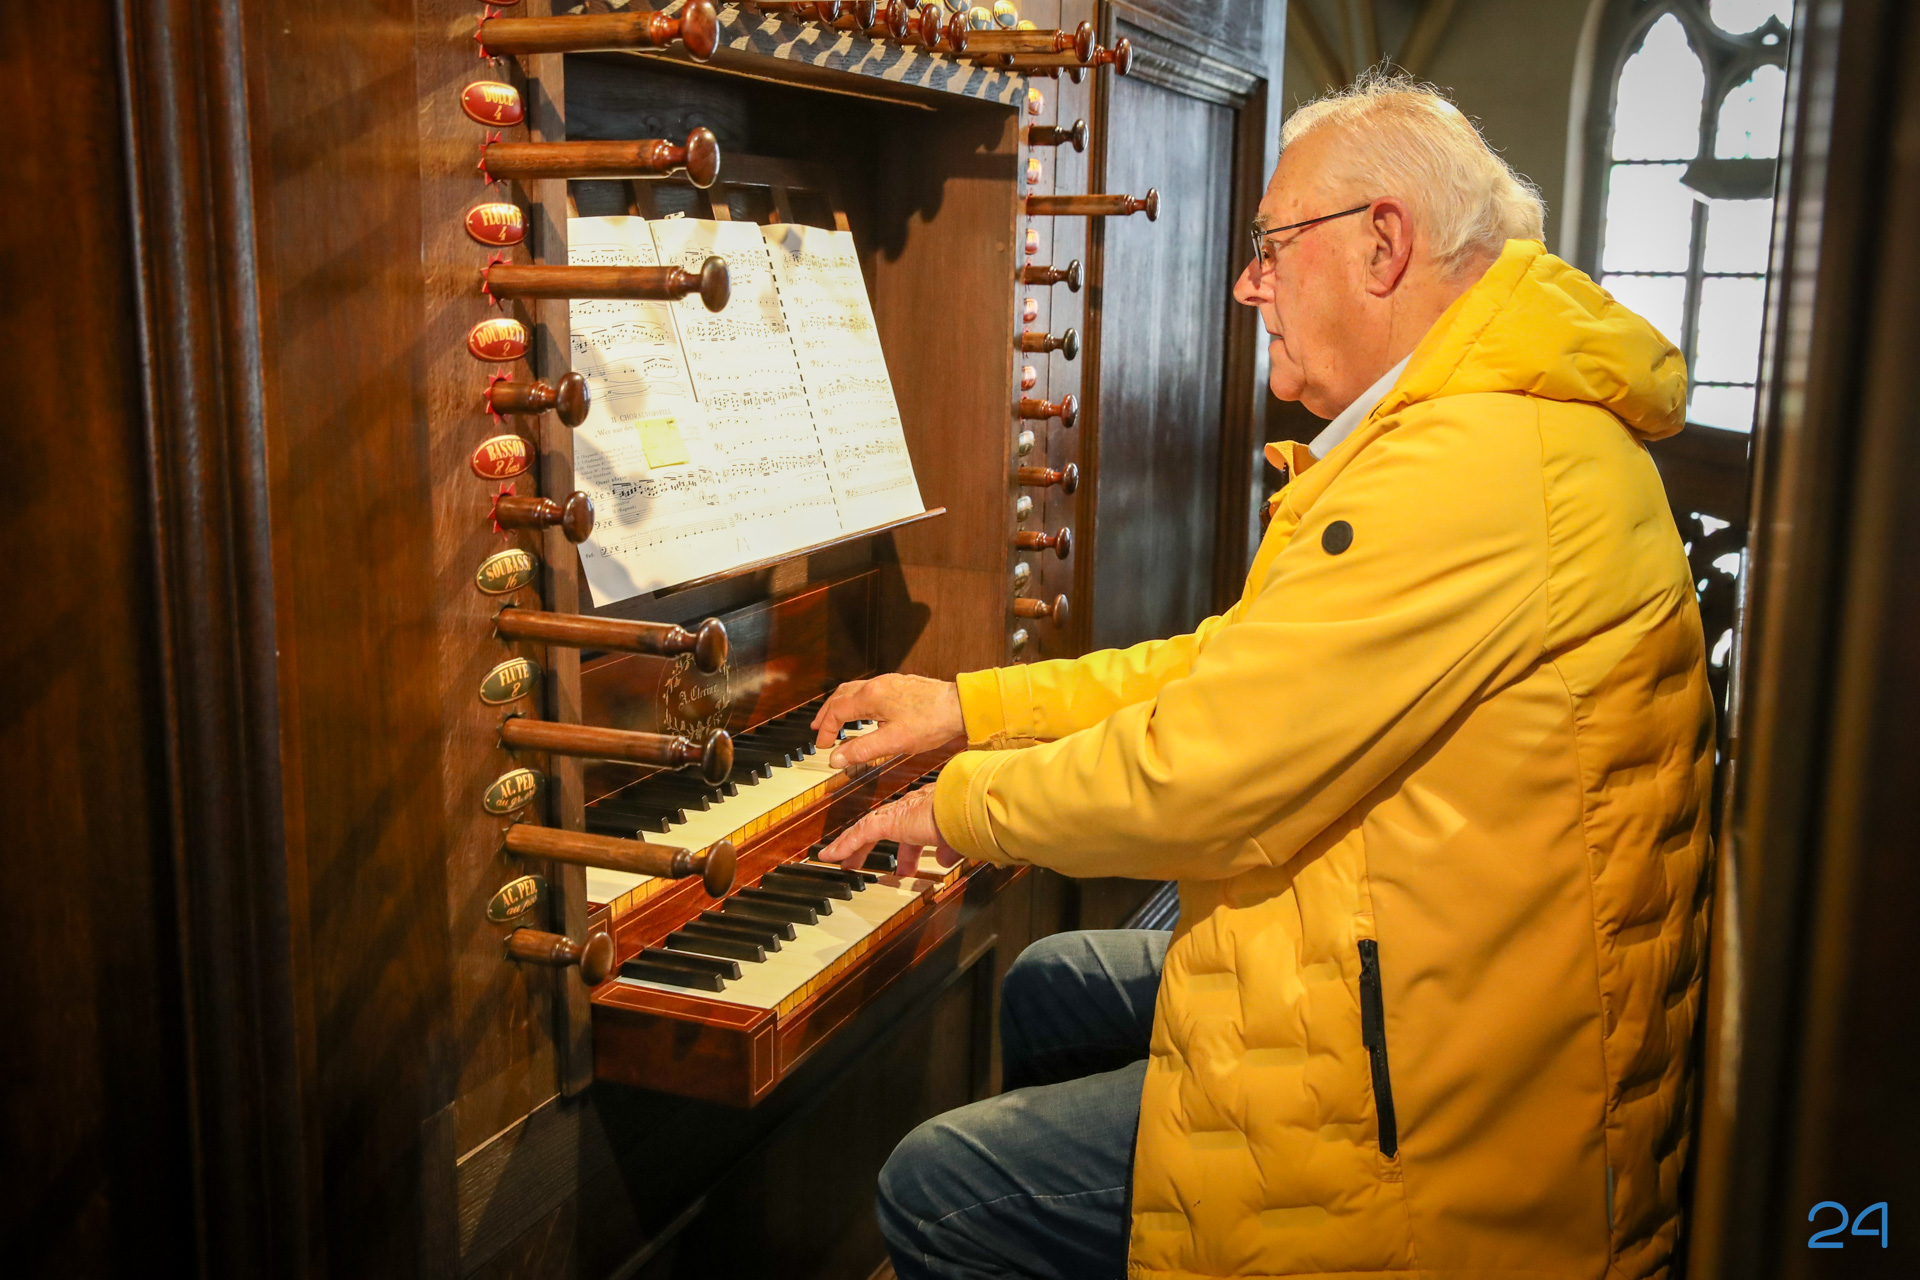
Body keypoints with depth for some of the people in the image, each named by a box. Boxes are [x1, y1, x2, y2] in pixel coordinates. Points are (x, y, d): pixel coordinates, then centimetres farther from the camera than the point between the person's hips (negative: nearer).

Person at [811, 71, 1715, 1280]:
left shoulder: (1474, 468, -26)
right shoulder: (1487, 432, 11)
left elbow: (1201, 773, -26)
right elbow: (1227, 666, 13)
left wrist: (959, 807, -7)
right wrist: (963, 706, 12)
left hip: (1443, 1132, -11)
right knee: (1045, 988, 23)